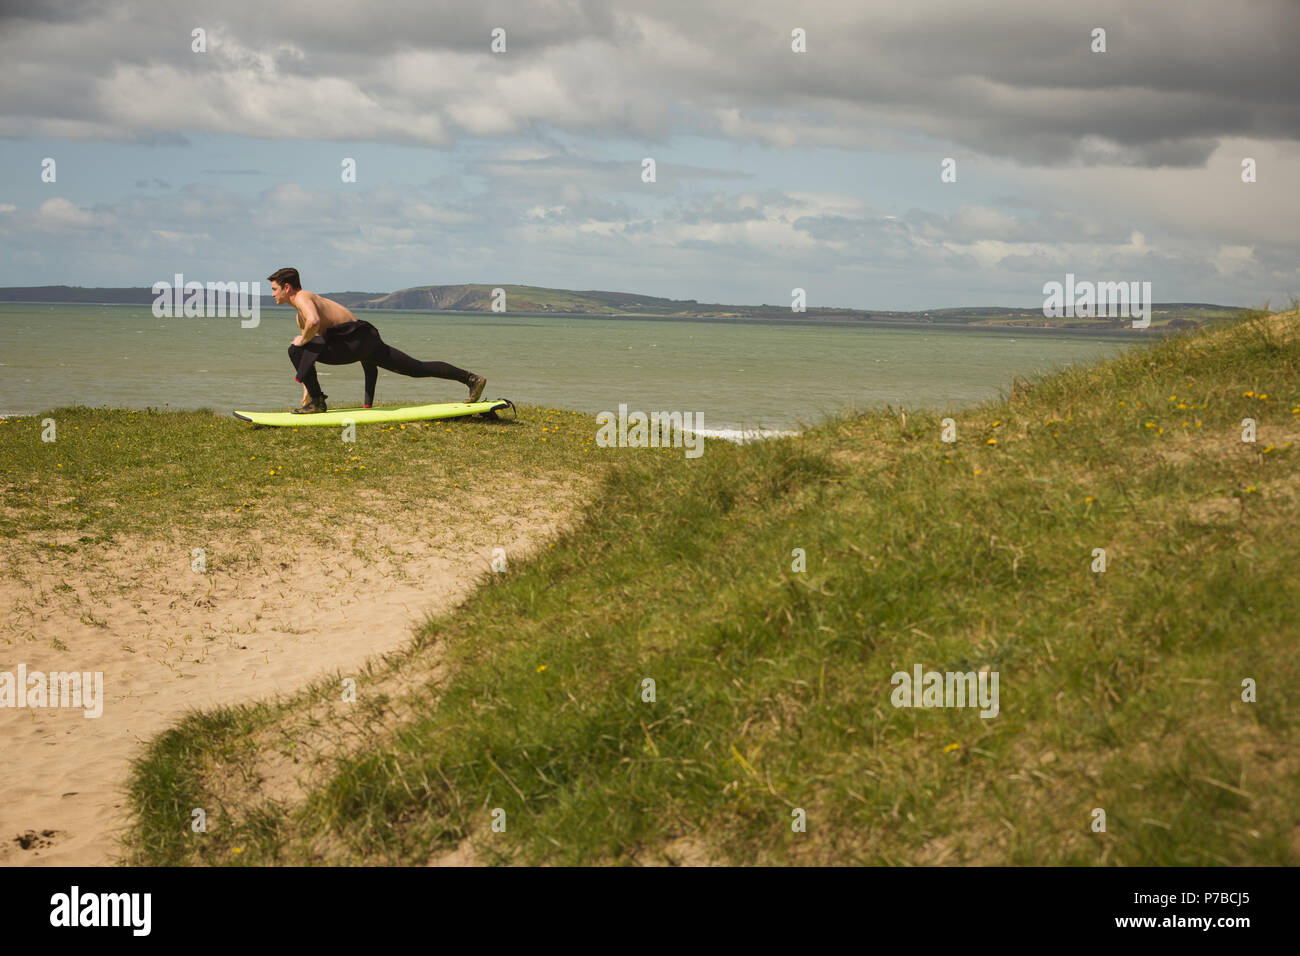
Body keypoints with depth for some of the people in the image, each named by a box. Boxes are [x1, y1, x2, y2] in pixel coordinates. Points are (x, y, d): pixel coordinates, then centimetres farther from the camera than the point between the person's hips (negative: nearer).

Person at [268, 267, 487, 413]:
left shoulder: (302, 298, -3)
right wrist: (306, 386, 34)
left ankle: (317, 402, -5)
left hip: (354, 340, -11)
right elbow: (310, 355, 36)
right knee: (418, 369, 17)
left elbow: (314, 321, -29)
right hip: (369, 340, 11)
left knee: (295, 350, -10)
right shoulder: (300, 316, 30)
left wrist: (302, 340, -10)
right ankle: (471, 379, 14)